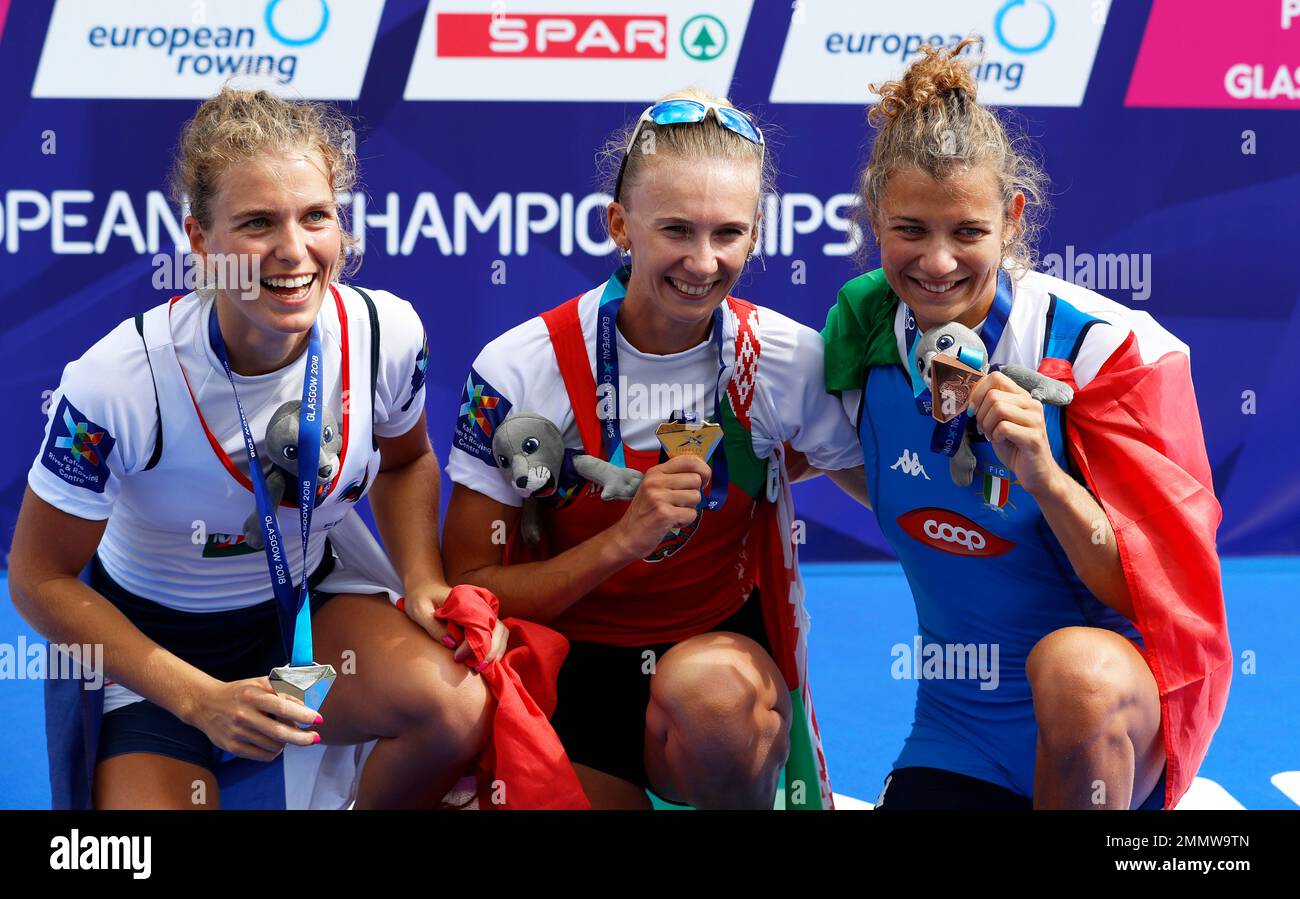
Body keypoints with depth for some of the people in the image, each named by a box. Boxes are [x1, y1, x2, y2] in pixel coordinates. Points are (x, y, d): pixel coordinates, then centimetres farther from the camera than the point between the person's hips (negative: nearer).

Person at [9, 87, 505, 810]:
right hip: (156, 638, -3)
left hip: (310, 601, 3)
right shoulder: (120, 382, -27)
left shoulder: (385, 332, -16)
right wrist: (200, 699, -23)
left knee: (458, 705, -27)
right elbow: (42, 580, -16)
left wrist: (423, 581, -11)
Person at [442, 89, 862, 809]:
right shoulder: (520, 370, -12)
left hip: (727, 648, 0)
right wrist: (625, 538, -24)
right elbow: (468, 596, -12)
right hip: (568, 674, 0)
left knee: (711, 688, -34)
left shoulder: (790, 362, -9)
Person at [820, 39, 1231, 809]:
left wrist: (1044, 478, -31)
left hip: (1124, 711, -4)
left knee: (1075, 665, -37)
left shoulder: (1110, 349, -16)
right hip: (960, 729, 4)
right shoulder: (864, 335, -3)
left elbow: (1158, 593, -17)